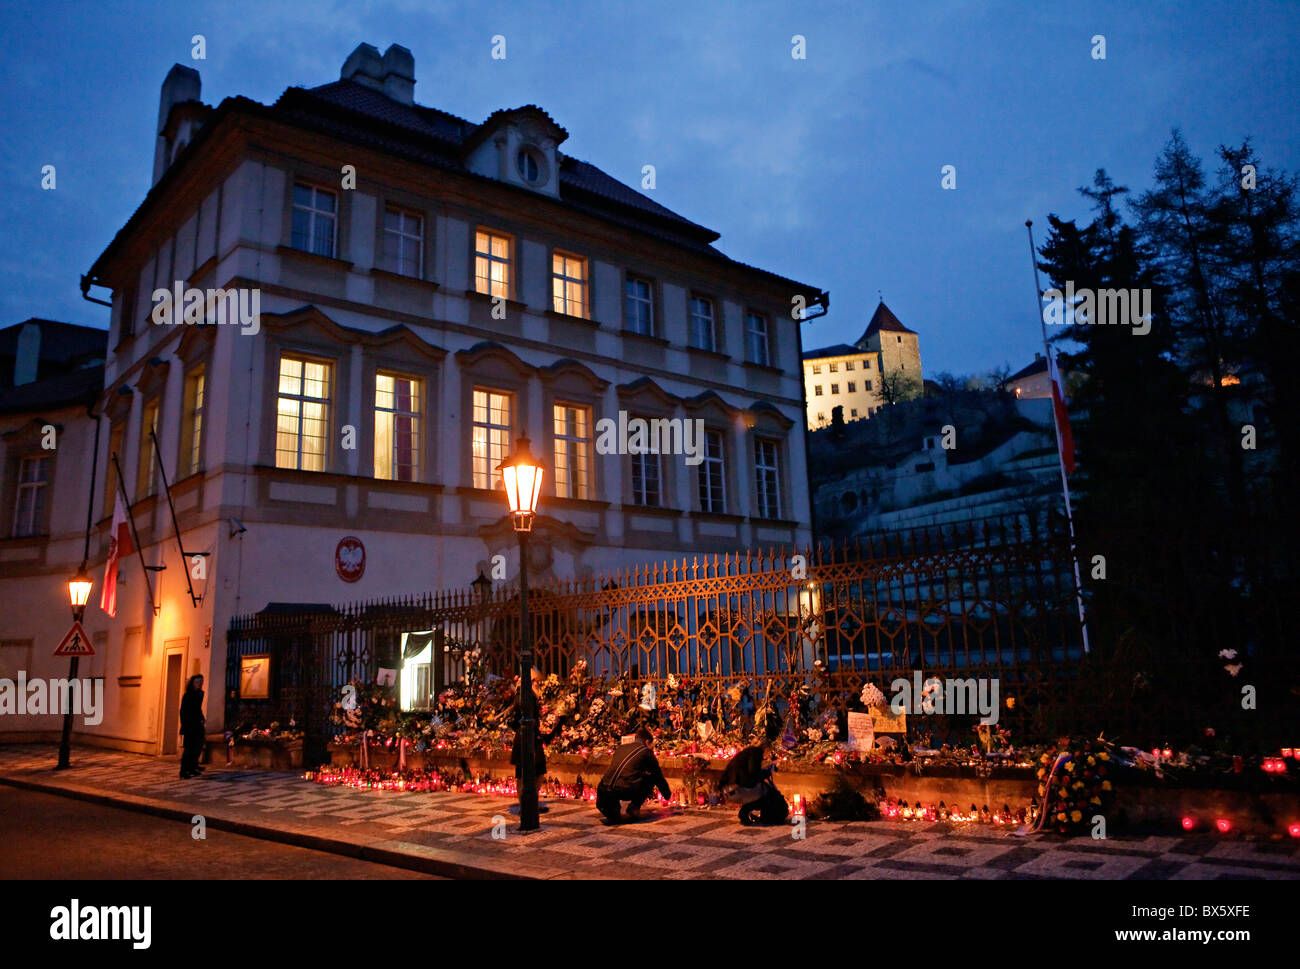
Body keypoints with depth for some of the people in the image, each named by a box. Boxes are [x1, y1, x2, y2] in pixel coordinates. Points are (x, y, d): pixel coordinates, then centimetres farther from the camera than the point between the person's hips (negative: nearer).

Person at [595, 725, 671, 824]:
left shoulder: (621, 747, 26)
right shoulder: (646, 751, 12)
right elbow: (659, 776, 22)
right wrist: (668, 795, 40)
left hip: (604, 791, 5)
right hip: (626, 791, -4)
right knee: (652, 777, 20)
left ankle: (612, 813, 8)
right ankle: (634, 807, 13)